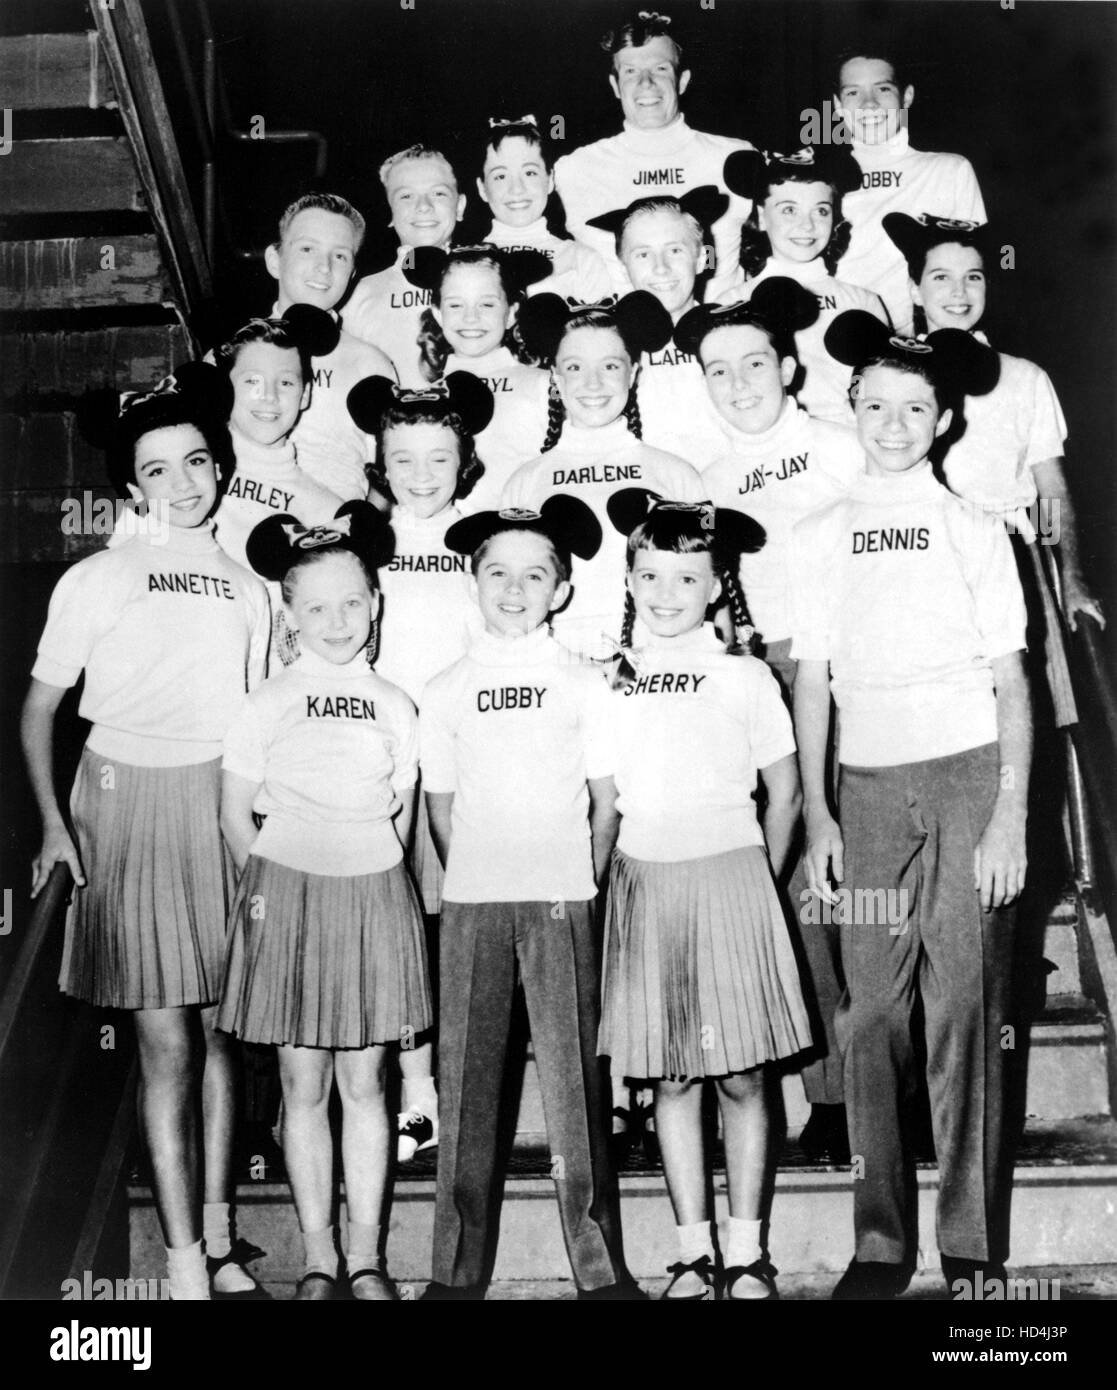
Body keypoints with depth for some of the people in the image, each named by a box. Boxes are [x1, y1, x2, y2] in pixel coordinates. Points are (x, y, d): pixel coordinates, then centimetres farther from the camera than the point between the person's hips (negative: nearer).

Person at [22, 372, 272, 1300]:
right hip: (127, 803, -3)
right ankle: (185, 1264, 4)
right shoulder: (97, 579, 0)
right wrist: (53, 821, -8)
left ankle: (220, 1241, 20)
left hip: (222, 806, 3)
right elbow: (40, 709, 2)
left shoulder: (246, 588, 9)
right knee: (165, 1040, -3)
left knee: (220, 1028, 9)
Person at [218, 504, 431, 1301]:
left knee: (364, 1082, 6)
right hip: (286, 890, -1)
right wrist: (273, 890, 2)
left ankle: (367, 1257, 16)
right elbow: (236, 815, 2)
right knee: (304, 1085, 4)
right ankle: (320, 1259, 14)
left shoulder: (395, 707, 4)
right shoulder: (269, 704, -2)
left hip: (374, 897, 1)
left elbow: (402, 815, 11)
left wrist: (366, 886, 6)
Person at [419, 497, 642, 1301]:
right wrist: (473, 880, 6)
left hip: (563, 900, -1)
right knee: (467, 1076, 4)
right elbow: (441, 804, 11)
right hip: (472, 902, 1)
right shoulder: (446, 692, 7)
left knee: (573, 1073, 0)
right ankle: (459, 1266, 12)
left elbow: (606, 801, 6)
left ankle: (599, 1262, 10)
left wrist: (587, 889, 4)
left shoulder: (585, 685, 4)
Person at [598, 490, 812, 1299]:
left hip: (728, 876, -2)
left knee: (741, 1077, 2)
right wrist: (614, 867, 2)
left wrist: (755, 882, 6)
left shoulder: (744, 677, -2)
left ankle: (746, 1253, 12)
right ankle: (694, 1253, 15)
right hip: (642, 882, 2)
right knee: (671, 1079, 6)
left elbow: (785, 791, 4)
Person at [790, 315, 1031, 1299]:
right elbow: (811, 683, 10)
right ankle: (880, 1241, 7)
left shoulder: (974, 533, 6)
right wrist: (816, 814, 4)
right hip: (867, 785, 2)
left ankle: (974, 1242, 6)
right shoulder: (819, 540, 10)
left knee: (966, 1006, -2)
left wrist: (1012, 814, -5)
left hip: (968, 775, -1)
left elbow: (1011, 682, 4)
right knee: (871, 1012, 0)